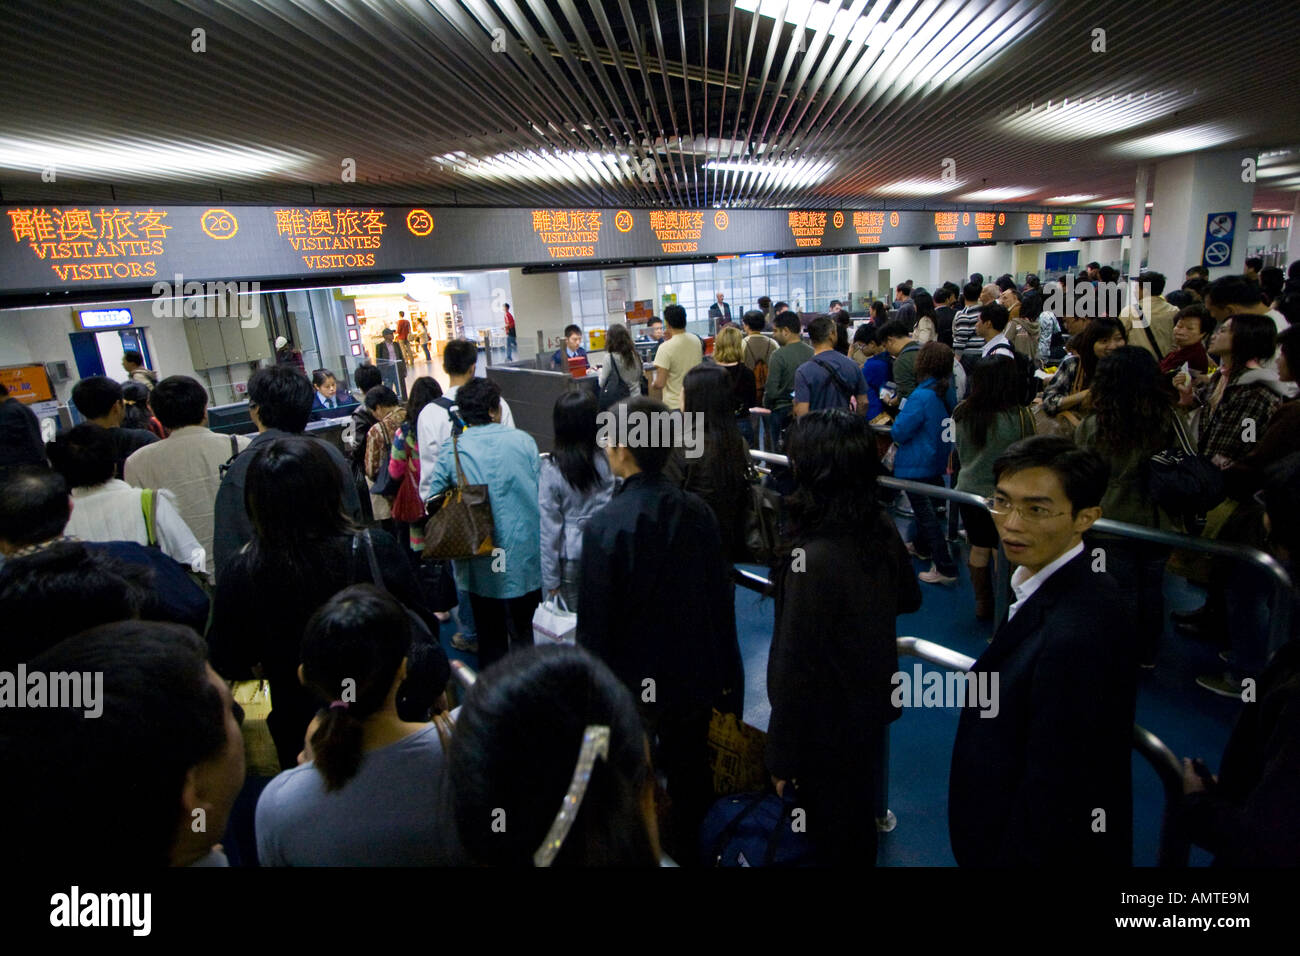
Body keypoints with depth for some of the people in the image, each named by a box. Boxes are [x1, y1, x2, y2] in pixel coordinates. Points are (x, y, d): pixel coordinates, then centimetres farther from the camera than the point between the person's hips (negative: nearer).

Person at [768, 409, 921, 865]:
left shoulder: (813, 559, -34)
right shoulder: (882, 528, -11)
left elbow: (795, 669, -27)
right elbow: (909, 599, 8)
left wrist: (782, 756, -16)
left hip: (826, 727, -7)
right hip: (873, 705, 7)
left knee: (833, 835, 18)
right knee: (860, 815, 30)